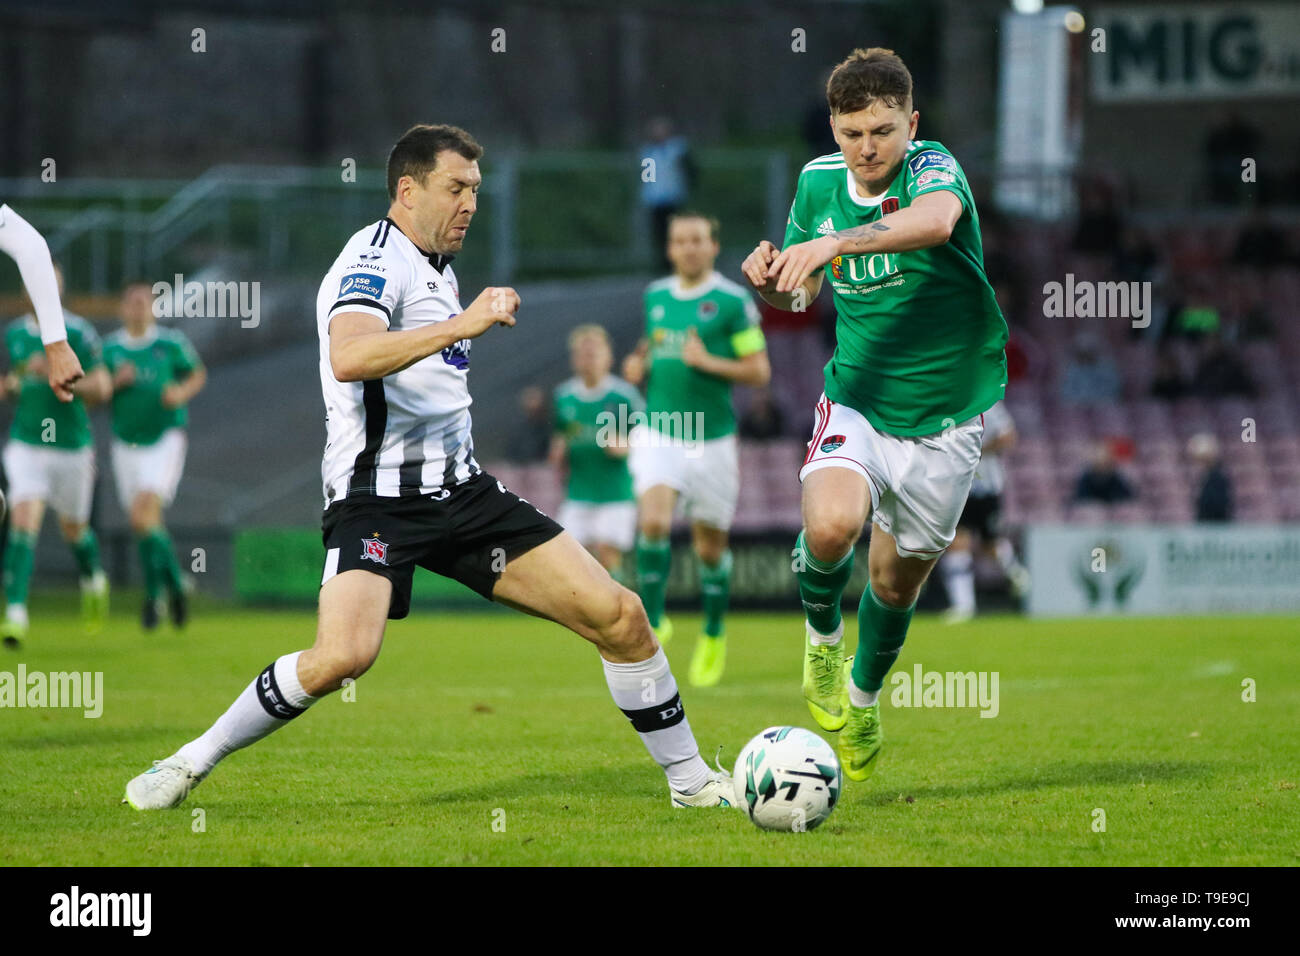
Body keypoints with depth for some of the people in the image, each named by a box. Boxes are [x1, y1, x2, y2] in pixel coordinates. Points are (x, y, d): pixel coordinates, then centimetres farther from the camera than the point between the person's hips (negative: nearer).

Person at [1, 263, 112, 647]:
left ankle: (94, 580, 46)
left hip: (72, 446, -2)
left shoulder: (78, 333, -9)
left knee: (73, 529, 14)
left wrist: (59, 376, -24)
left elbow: (101, 388, -11)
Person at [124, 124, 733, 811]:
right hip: (378, 496, -8)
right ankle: (190, 764, -9)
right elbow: (348, 358, -33)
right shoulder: (376, 259, -11)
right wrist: (461, 325, -35)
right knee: (342, 657, -30)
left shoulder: (436, 266, 18)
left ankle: (691, 779, 15)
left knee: (620, 617, -1)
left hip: (461, 490, 8)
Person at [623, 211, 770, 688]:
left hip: (712, 438, -2)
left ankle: (714, 635, 29)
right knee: (654, 523, -21)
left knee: (710, 546, 7)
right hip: (658, 432, 2)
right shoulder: (655, 296, 9)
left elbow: (760, 370, -6)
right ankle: (653, 621, -7)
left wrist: (708, 362, -18)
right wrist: (639, 366, 5)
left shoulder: (733, 301, -6)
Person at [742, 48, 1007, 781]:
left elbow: (937, 222, -44)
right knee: (831, 526, -28)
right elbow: (803, 294, 13)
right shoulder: (819, 183, -2)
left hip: (944, 418, -2)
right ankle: (822, 632, 5)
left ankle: (863, 697, 41)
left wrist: (834, 244, -55)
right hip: (858, 401, 2)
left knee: (897, 581, 10)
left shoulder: (934, 169, -18)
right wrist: (773, 280, -11)